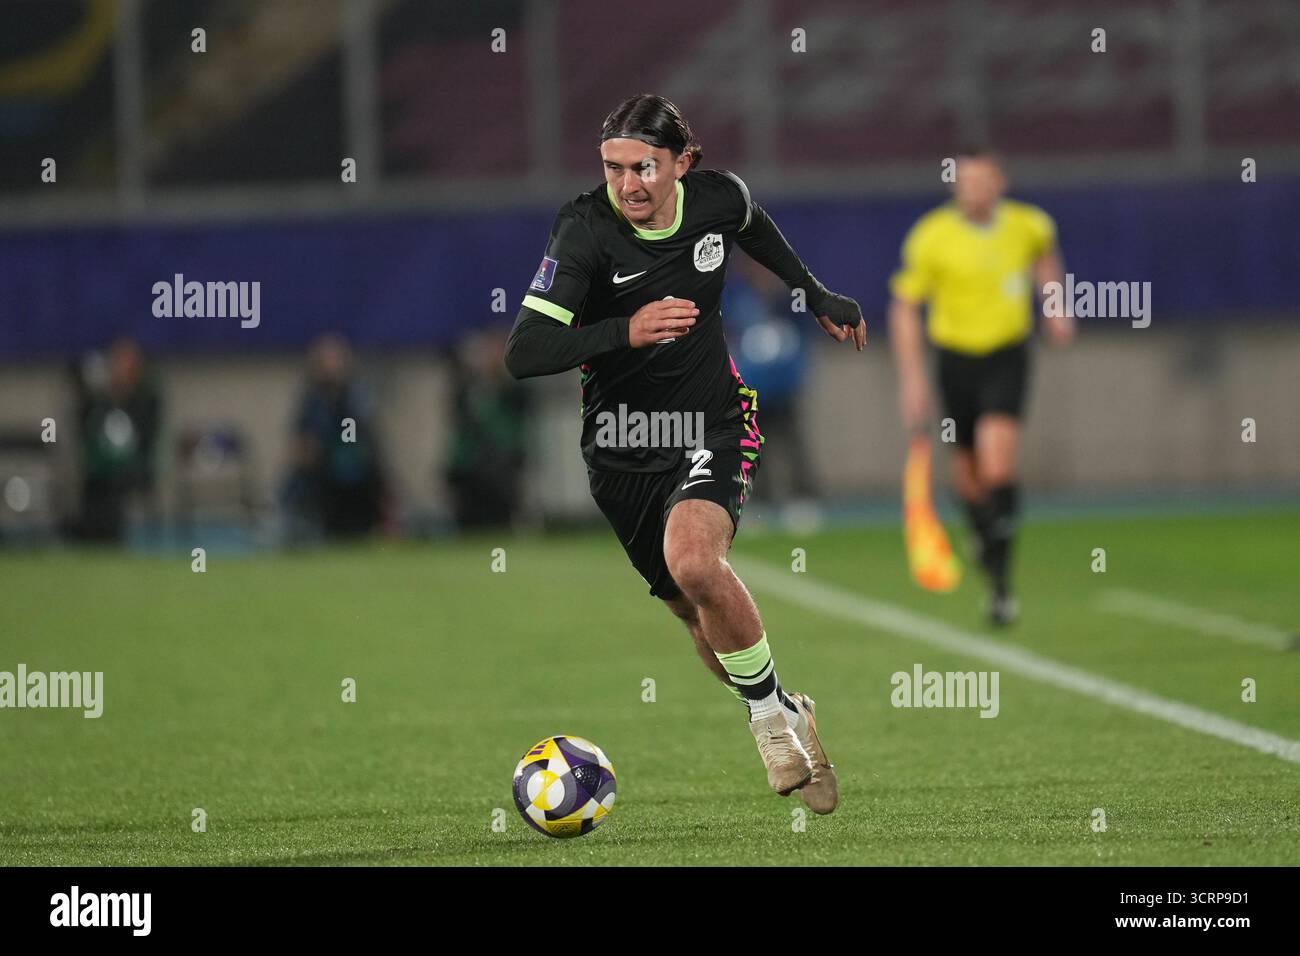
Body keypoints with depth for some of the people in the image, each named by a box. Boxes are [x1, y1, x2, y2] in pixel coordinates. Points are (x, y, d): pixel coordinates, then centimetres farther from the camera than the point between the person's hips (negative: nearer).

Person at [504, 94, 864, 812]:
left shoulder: (720, 198, -9)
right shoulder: (585, 231, -20)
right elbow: (522, 354, -28)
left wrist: (816, 296, 26)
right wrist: (625, 331, -40)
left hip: (715, 422, 0)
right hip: (623, 449, 0)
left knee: (693, 561, -29)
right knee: (701, 617, 8)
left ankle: (773, 715, -10)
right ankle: (786, 719, 35)